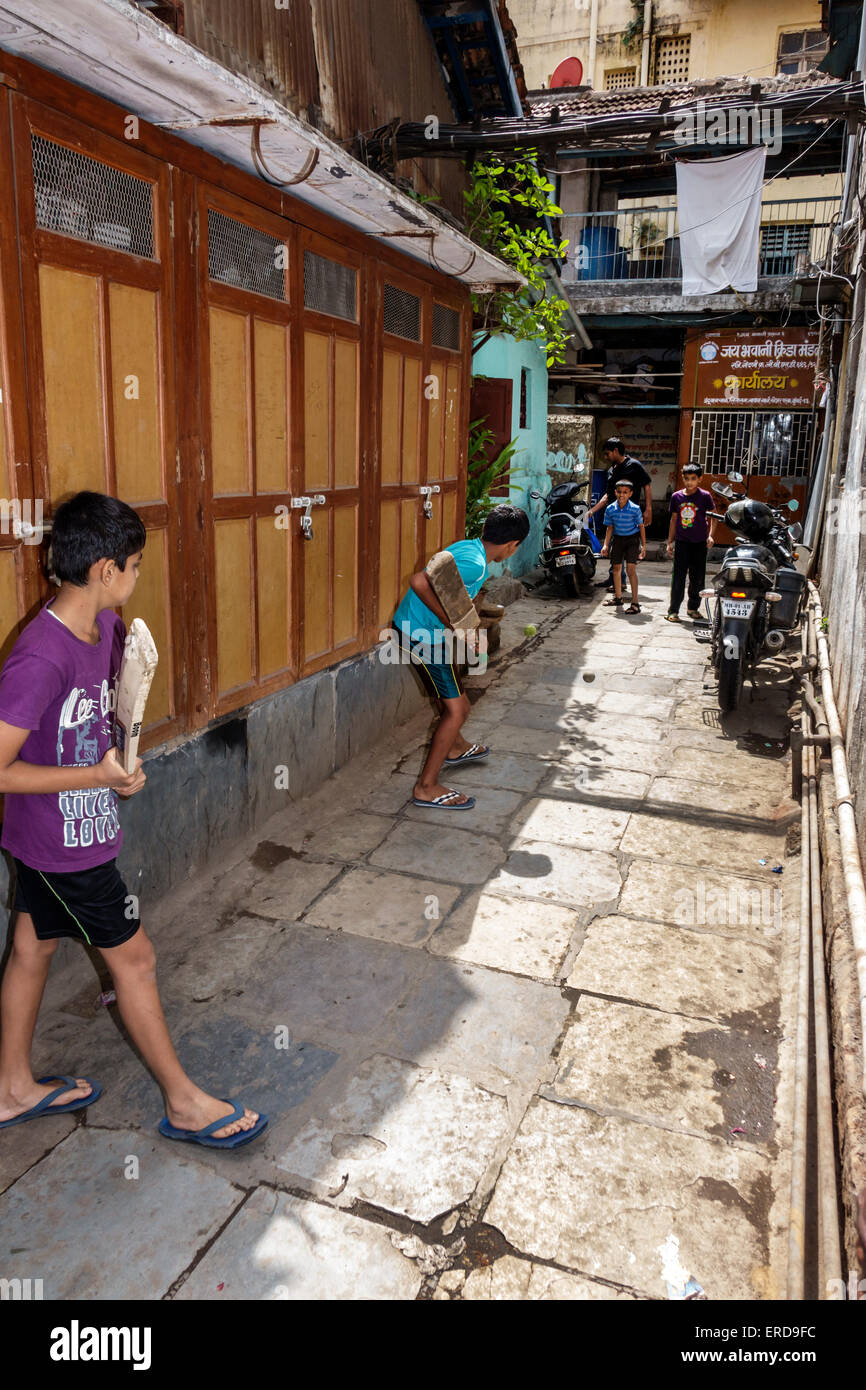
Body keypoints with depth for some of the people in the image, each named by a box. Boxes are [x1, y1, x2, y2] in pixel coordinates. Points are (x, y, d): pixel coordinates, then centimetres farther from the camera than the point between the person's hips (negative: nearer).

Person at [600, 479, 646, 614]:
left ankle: (635, 602, -12)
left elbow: (641, 526, -5)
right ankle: (618, 597, 32)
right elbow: (610, 528, 4)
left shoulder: (635, 509, -15)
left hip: (632, 539, -4)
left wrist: (643, 545, -4)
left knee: (631, 569, -13)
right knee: (616, 568, 12)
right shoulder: (610, 509, -7)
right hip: (617, 539, 4)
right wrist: (606, 545, 0)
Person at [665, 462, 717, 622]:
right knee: (678, 577, -2)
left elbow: (712, 517, 3)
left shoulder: (705, 496, -3)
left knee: (698, 577, 7)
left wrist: (710, 535, -11)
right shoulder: (677, 497, 3)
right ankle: (673, 610, 1)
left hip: (700, 543, 0)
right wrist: (670, 542, 11)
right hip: (682, 542, 1)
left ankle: (693, 607, 21)